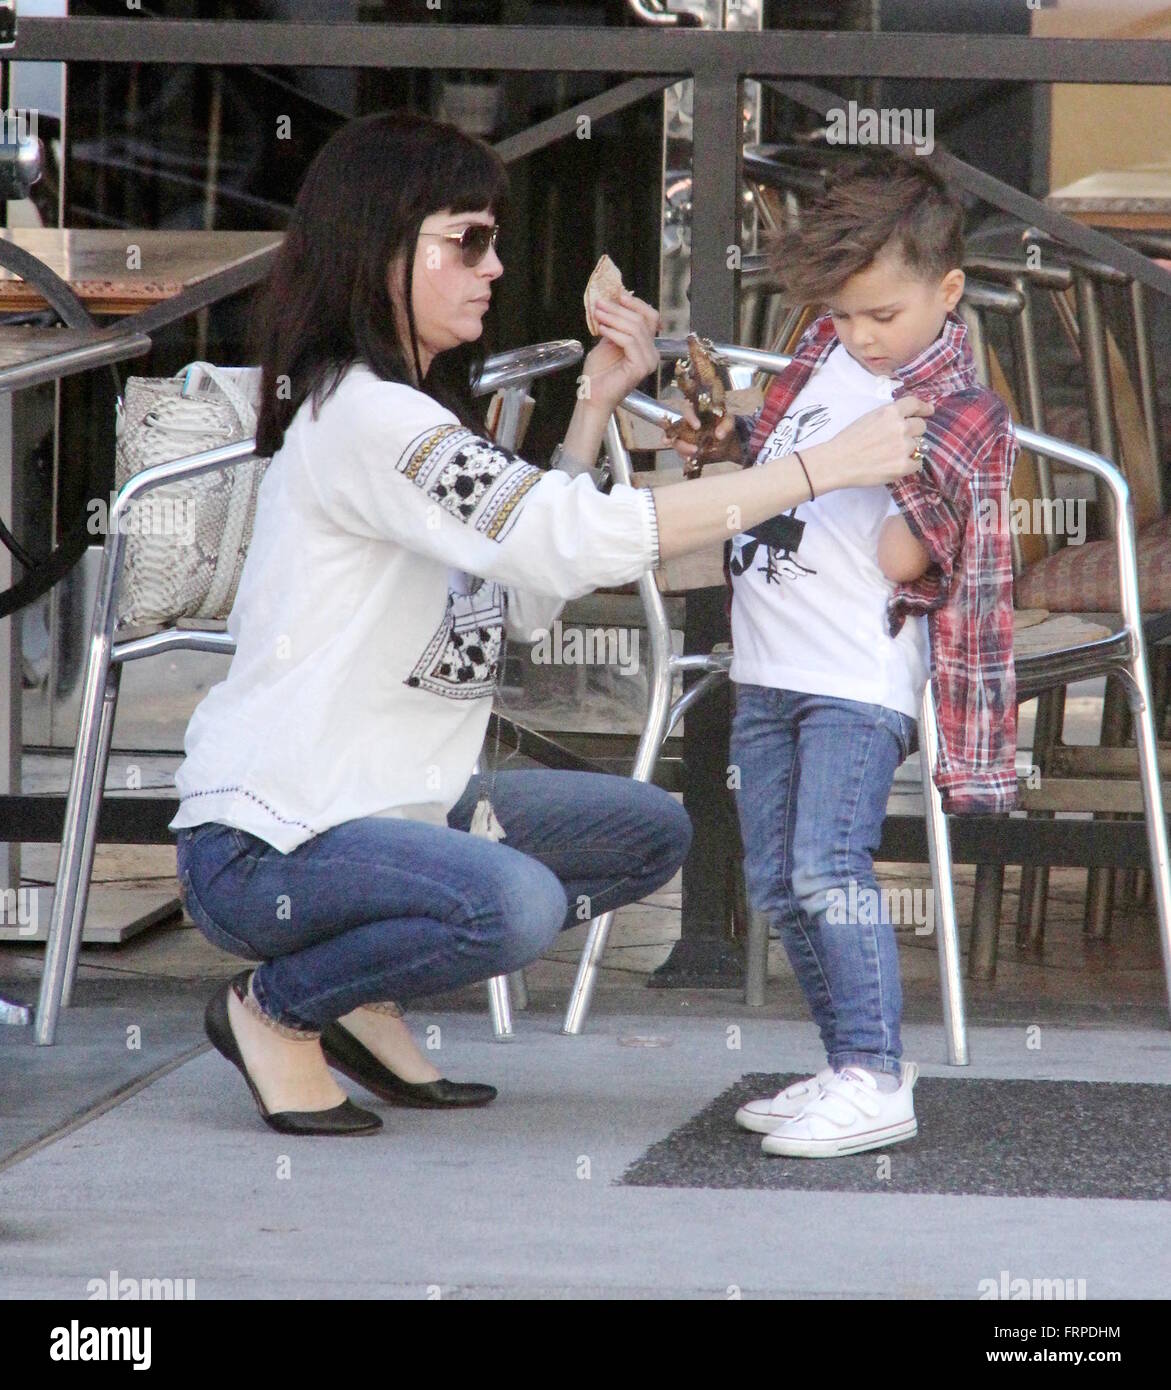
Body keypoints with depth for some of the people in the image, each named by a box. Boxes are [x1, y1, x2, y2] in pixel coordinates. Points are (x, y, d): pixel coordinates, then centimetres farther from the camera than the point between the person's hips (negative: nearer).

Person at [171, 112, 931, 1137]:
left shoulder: (411, 412, 15)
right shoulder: (360, 417, -19)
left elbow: (533, 598, 13)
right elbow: (580, 539, -27)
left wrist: (596, 407, 8)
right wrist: (824, 467, -25)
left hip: (383, 809, 10)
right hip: (264, 845, -10)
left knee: (651, 832, 10)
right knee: (514, 902, -34)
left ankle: (363, 993, 10)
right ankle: (274, 1008, -7)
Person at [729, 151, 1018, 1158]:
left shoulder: (960, 415, -13)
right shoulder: (830, 351, 9)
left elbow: (901, 561, -17)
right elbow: (765, 454, 27)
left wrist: (919, 479, -29)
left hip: (859, 678, -8)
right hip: (769, 664, 8)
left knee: (828, 866, -20)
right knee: (776, 881, 9)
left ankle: (875, 1082, -18)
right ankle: (856, 1062, 18)